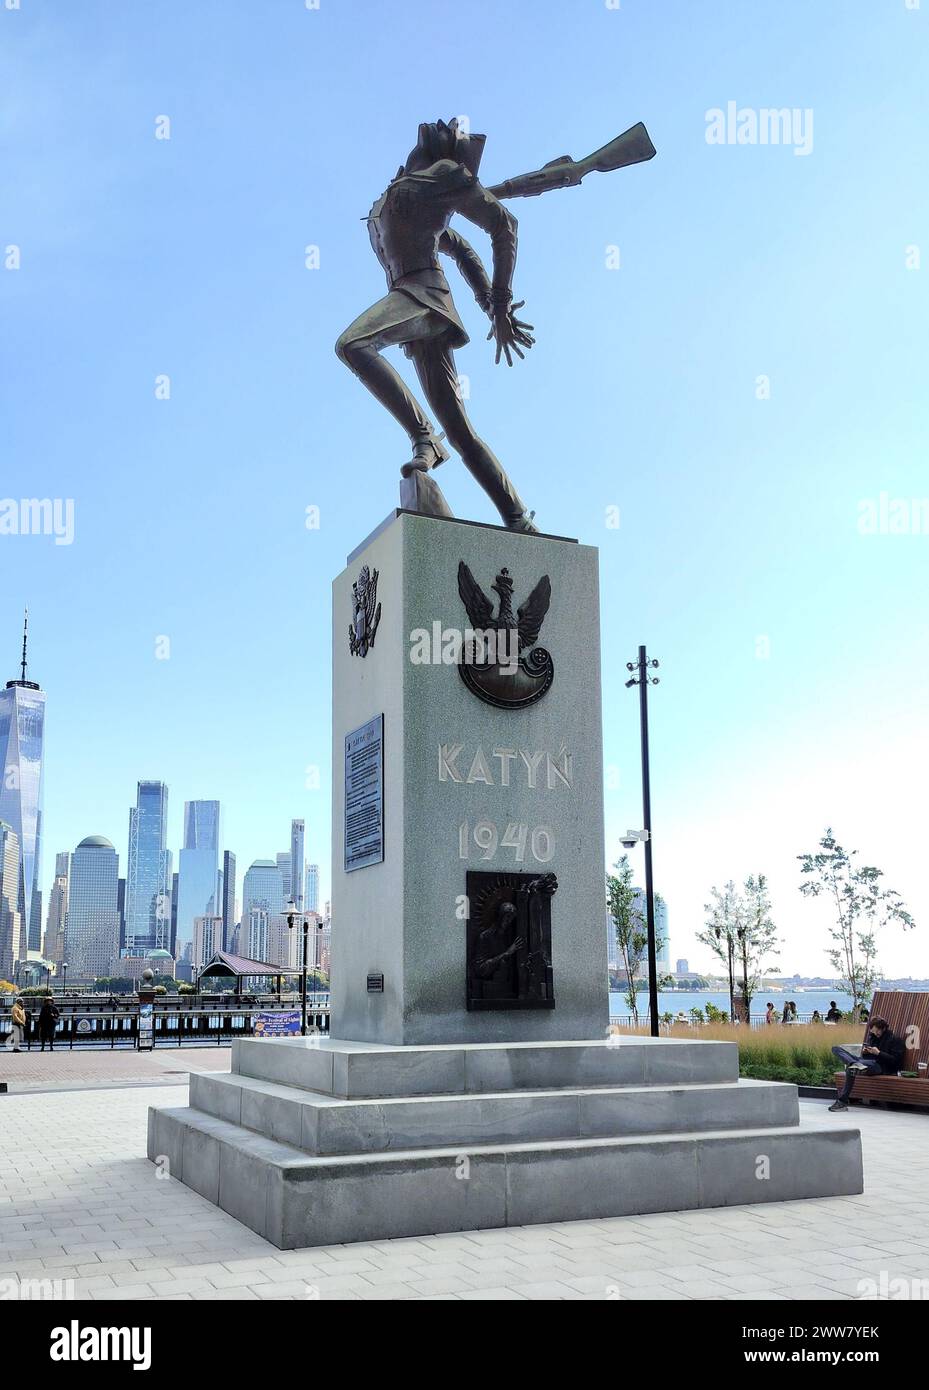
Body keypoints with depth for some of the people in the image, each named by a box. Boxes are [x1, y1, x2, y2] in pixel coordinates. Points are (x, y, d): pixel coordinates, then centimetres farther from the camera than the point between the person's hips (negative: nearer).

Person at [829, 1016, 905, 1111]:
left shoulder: (895, 1040, 2)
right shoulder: (872, 1036, 25)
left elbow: (895, 1060, -7)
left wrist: (878, 1053, -13)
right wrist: (864, 1052, 9)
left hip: (881, 1066, -9)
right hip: (866, 1061, 9)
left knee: (850, 1068, -37)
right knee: (836, 1049, -10)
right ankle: (855, 1065, -41)